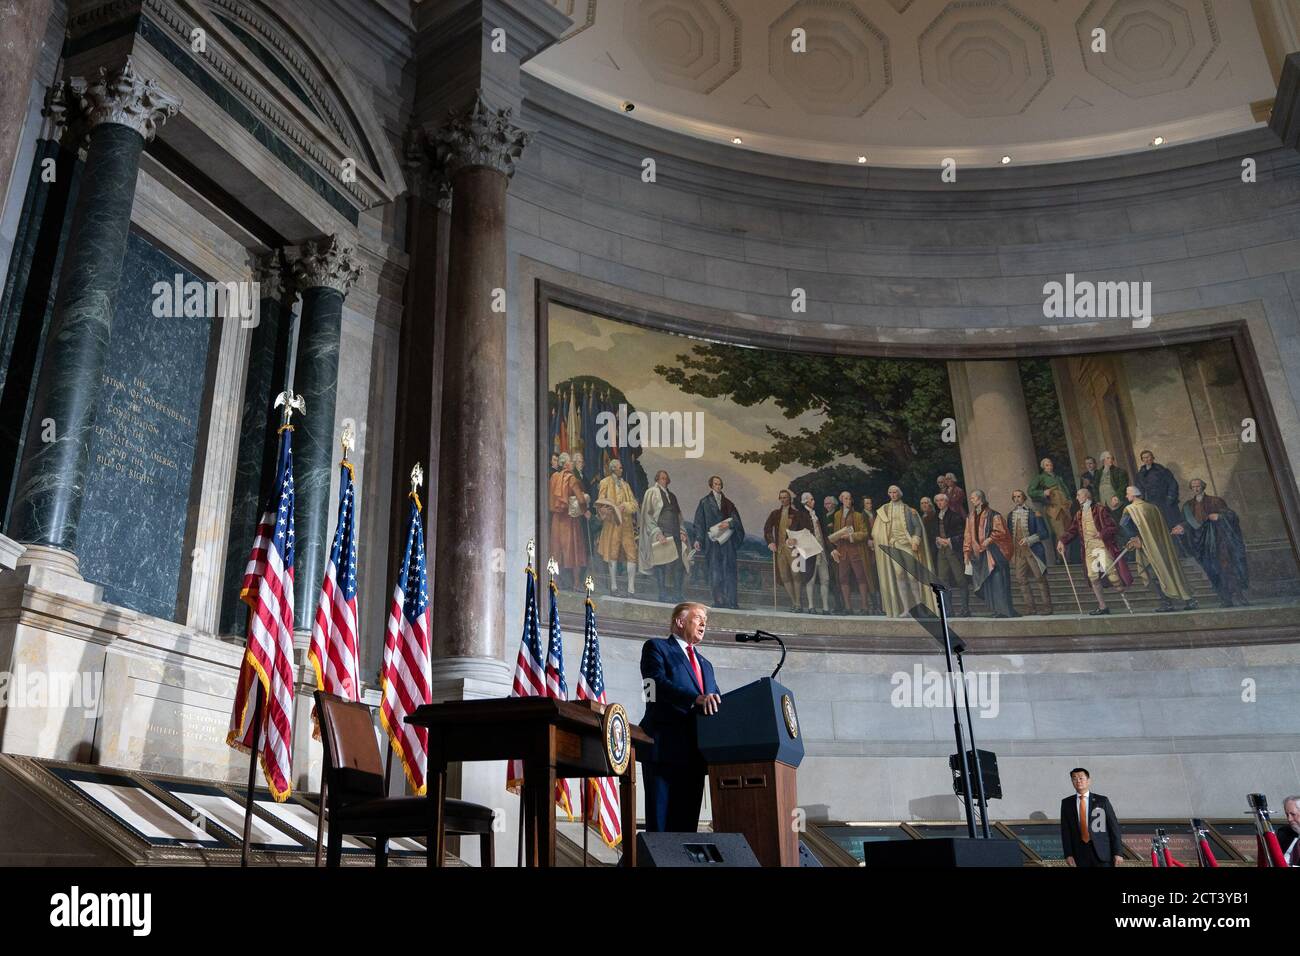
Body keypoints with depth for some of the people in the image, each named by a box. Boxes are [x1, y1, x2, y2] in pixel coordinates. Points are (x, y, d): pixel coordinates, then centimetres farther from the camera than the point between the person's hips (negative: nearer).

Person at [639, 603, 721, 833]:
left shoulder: (705, 664, 28)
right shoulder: (656, 647, 5)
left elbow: (715, 702, 19)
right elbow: (658, 683, -13)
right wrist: (697, 699, -27)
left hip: (694, 753, 7)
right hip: (664, 748, -6)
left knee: (687, 823, 4)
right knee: (660, 823, -7)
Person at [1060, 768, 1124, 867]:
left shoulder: (1102, 801, 4)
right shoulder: (1066, 803, 8)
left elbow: (1114, 827, 2)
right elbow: (1065, 830, 5)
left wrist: (1118, 852, -4)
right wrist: (1068, 854, -3)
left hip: (1102, 852, -1)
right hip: (1080, 853, 1)